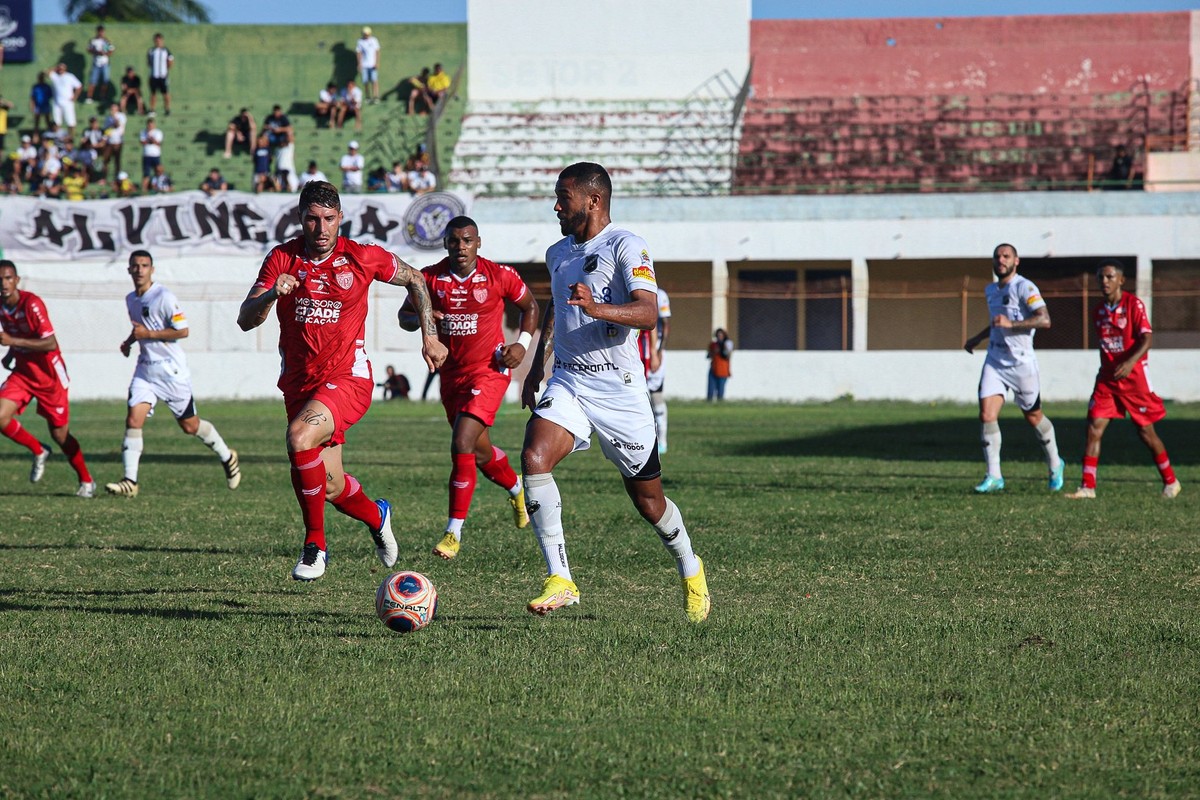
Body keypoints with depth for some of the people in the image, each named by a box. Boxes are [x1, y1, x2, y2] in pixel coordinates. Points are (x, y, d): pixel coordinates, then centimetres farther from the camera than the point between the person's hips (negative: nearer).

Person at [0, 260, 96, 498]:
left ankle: (86, 482, 22)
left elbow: (50, 344, -27)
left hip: (49, 375, -6)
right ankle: (39, 452, 12)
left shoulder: (32, 304, -23)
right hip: (22, 373, 6)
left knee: (60, 434, 1)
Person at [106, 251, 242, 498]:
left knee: (190, 426, 4)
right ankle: (130, 481, -13)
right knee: (133, 420, -12)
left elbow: (183, 331, -16)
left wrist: (148, 334, -19)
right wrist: (130, 341, 9)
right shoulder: (131, 300, 9)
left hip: (171, 369, -6)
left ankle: (227, 457, 30)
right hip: (145, 369, 6)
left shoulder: (163, 296, -14)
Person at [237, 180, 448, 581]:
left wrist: (430, 337, 9)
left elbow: (415, 280, 12)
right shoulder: (282, 259, -3)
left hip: (348, 378, -4)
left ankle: (314, 544, -17)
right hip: (299, 383, 4)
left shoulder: (362, 258, -6)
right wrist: (272, 294, -29)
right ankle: (376, 517, 45)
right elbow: (246, 320, -9)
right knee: (332, 488, 9)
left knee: (299, 438, -32)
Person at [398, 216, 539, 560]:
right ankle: (517, 489, 50)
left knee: (462, 445, -19)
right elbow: (404, 316, 6)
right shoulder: (430, 277, -3)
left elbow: (530, 306, 8)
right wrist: (421, 318, -17)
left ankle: (454, 532, -13)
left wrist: (523, 343, -6)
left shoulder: (499, 275, -9)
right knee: (480, 451, 18)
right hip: (452, 374, 5)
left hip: (489, 372, -5)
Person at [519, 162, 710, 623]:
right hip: (567, 384, 5)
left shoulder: (625, 247, -9)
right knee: (534, 459, -23)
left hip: (618, 389, -5)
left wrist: (598, 308, -39)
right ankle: (560, 580, -22)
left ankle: (690, 571, 34)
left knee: (647, 499, 5)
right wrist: (536, 365, 30)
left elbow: (648, 313, -22)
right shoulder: (557, 254, 14)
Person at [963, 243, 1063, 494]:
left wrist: (1011, 324, -30)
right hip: (994, 362, 6)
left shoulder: (1024, 287, -12)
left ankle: (1055, 465, 32)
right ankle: (994, 476, -5)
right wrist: (977, 339, 24)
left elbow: (1044, 320, -24)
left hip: (1022, 362, -6)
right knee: (987, 416, -10)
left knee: (1033, 417, 9)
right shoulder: (990, 291, 13)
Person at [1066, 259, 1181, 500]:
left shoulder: (1133, 304, -10)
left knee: (1145, 431, 3)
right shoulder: (1098, 310, 8)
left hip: (1134, 374, -5)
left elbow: (1147, 338, -18)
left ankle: (1170, 482, 21)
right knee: (1094, 427, -8)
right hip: (1107, 377, 5)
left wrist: (1130, 362, -32)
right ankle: (1087, 486, -9)